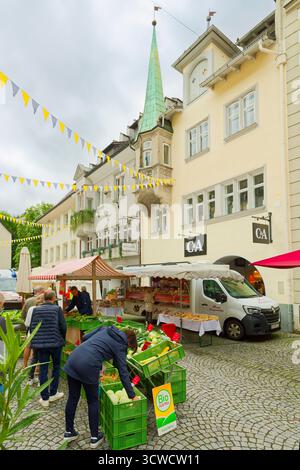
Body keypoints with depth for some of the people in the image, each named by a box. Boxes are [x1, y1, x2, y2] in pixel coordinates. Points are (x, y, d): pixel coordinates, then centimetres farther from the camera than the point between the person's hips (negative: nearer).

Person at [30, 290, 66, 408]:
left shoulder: (36, 309, 2)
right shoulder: (57, 309, -7)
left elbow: (31, 327, 5)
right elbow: (63, 326, -9)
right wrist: (62, 339, 9)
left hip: (40, 344, 2)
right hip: (55, 343, -2)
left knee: (43, 369, 10)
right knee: (56, 367, 17)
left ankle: (44, 399, 15)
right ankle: (53, 394, 23)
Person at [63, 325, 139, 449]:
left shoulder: (105, 329, 19)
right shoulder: (120, 346, 5)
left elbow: (85, 338, 18)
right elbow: (123, 372, 5)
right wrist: (132, 395, 12)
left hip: (73, 359, 6)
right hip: (88, 366, -5)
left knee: (73, 398, 21)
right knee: (93, 401, 17)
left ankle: (69, 432, 38)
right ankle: (94, 437, 29)